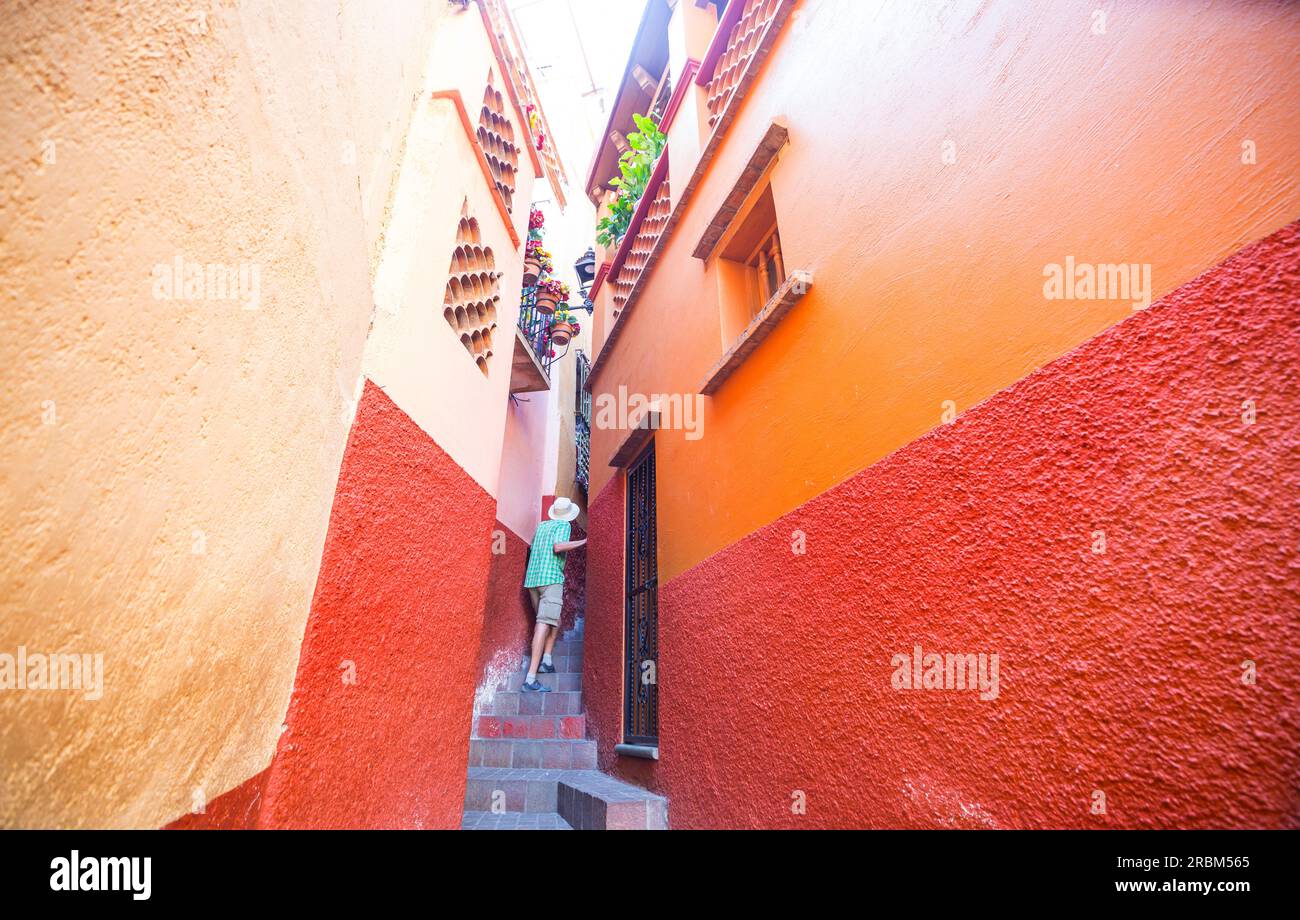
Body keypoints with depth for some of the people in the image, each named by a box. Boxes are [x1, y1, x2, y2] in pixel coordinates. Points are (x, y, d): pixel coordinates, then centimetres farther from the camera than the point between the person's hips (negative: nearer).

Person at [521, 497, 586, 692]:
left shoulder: (541, 525, 20)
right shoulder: (564, 525, 1)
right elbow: (558, 546, -17)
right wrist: (583, 542, -11)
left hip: (532, 579, 8)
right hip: (551, 578, -7)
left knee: (554, 620, 22)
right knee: (544, 624, -14)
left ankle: (546, 661, 9)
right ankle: (530, 679, -21)